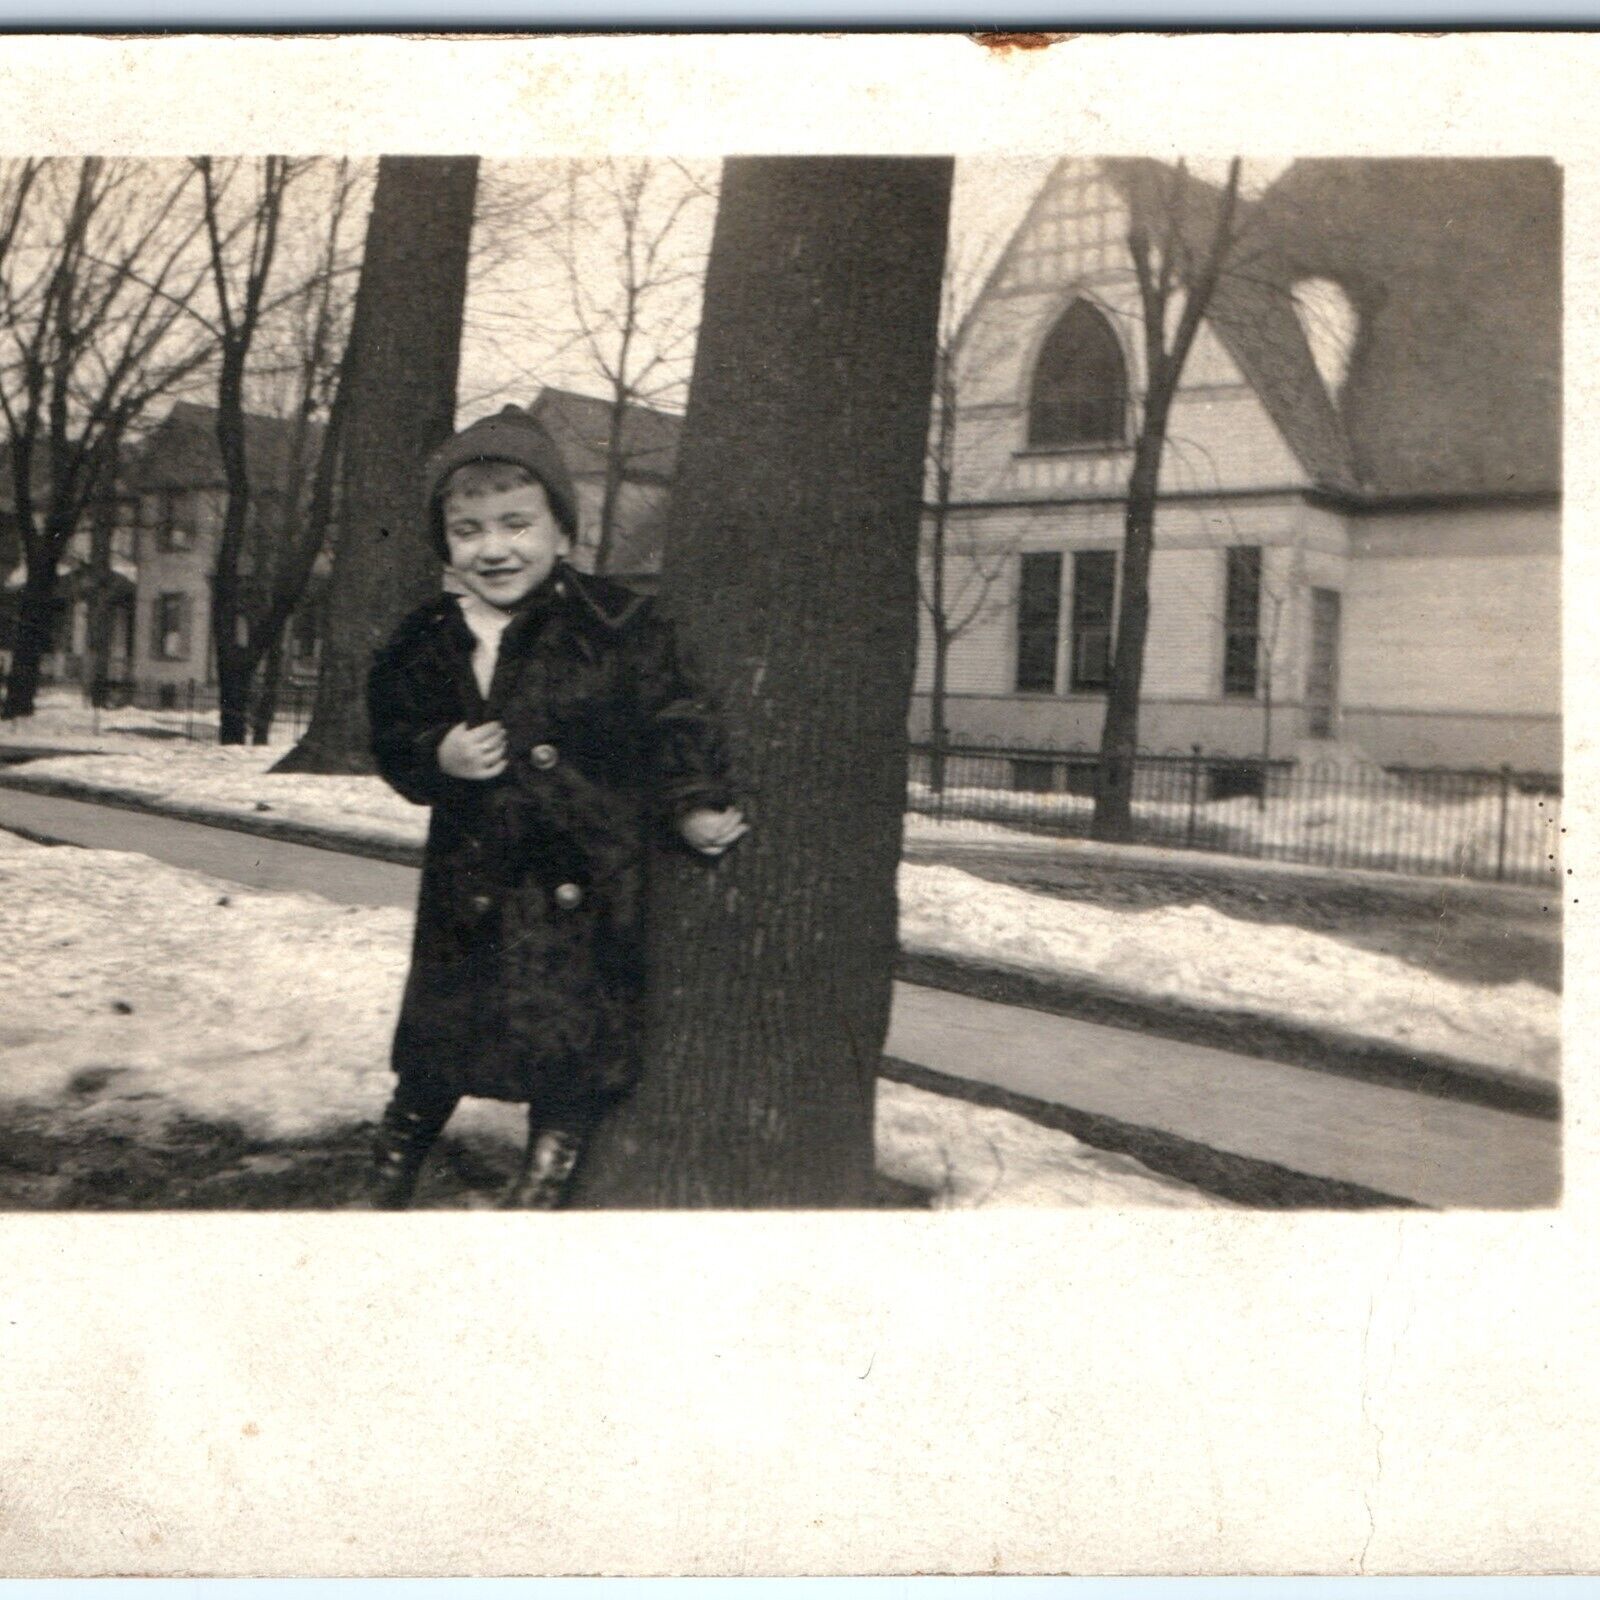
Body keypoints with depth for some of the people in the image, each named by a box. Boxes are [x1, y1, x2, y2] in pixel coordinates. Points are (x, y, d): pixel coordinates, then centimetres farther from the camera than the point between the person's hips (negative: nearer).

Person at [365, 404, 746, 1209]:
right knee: (437, 1032, 16)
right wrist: (438, 758, -11)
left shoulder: (616, 624, -9)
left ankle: (543, 1179, 25)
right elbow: (393, 741, 9)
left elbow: (673, 716, -4)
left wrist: (694, 802, -12)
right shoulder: (424, 643, 3)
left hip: (584, 883, -3)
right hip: (469, 882, 3)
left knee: (571, 1056, 3)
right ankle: (391, 1172, 39)